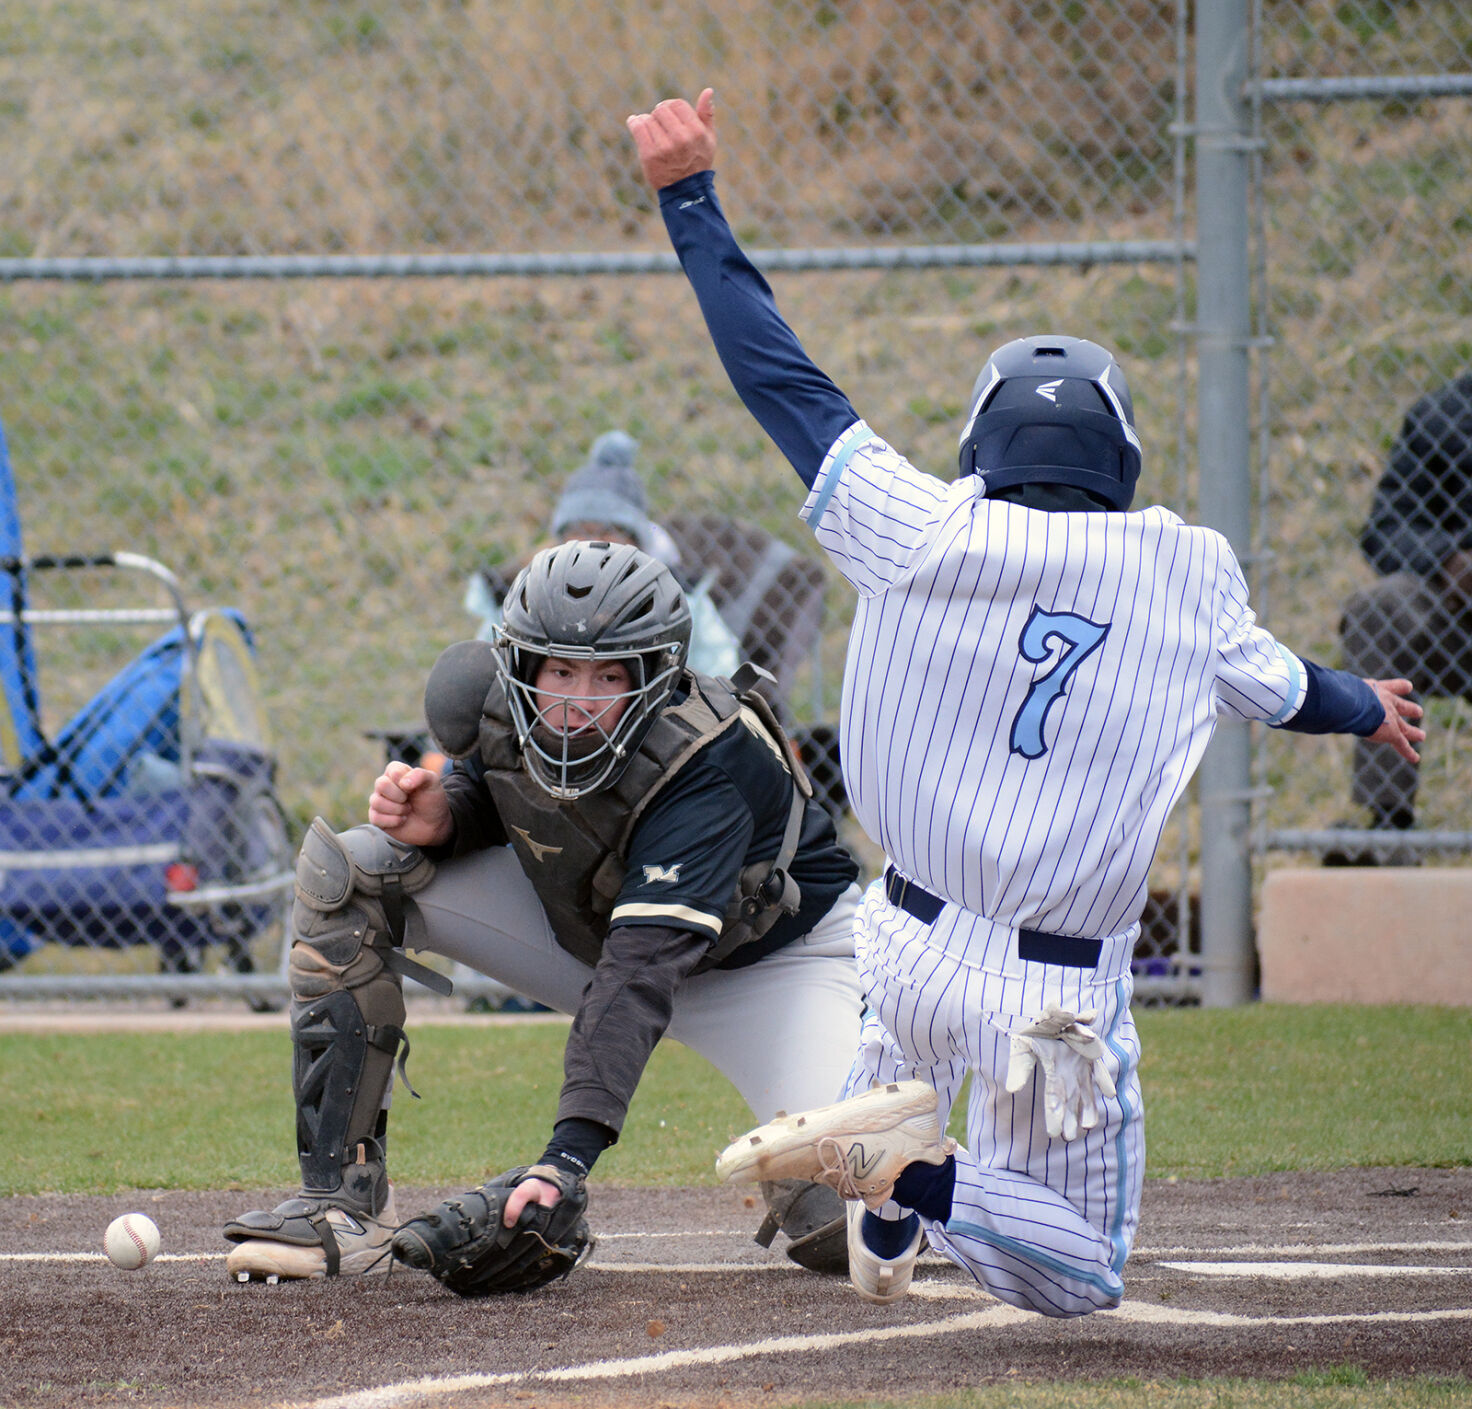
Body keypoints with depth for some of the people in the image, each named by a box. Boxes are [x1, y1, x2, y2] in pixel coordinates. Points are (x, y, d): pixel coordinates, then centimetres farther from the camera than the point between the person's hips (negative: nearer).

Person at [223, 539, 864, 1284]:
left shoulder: (706, 767, -38)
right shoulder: (492, 698, -22)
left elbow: (640, 972, -47)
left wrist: (571, 1151, -57)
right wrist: (441, 817, -24)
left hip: (771, 952, -5)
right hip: (581, 926, 5)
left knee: (848, 1228, -26)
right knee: (346, 873, -15)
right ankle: (343, 1205, -14)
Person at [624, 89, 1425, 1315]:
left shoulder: (930, 539, -10)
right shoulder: (1190, 574, -6)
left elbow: (783, 378, -5)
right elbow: (1276, 687, 15)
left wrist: (693, 199, 4)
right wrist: (1369, 709, 38)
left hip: (913, 953, 2)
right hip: (1063, 1001, -2)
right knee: (1083, 1278, 9)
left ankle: (884, 1228, 11)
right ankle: (914, 1169, -19)